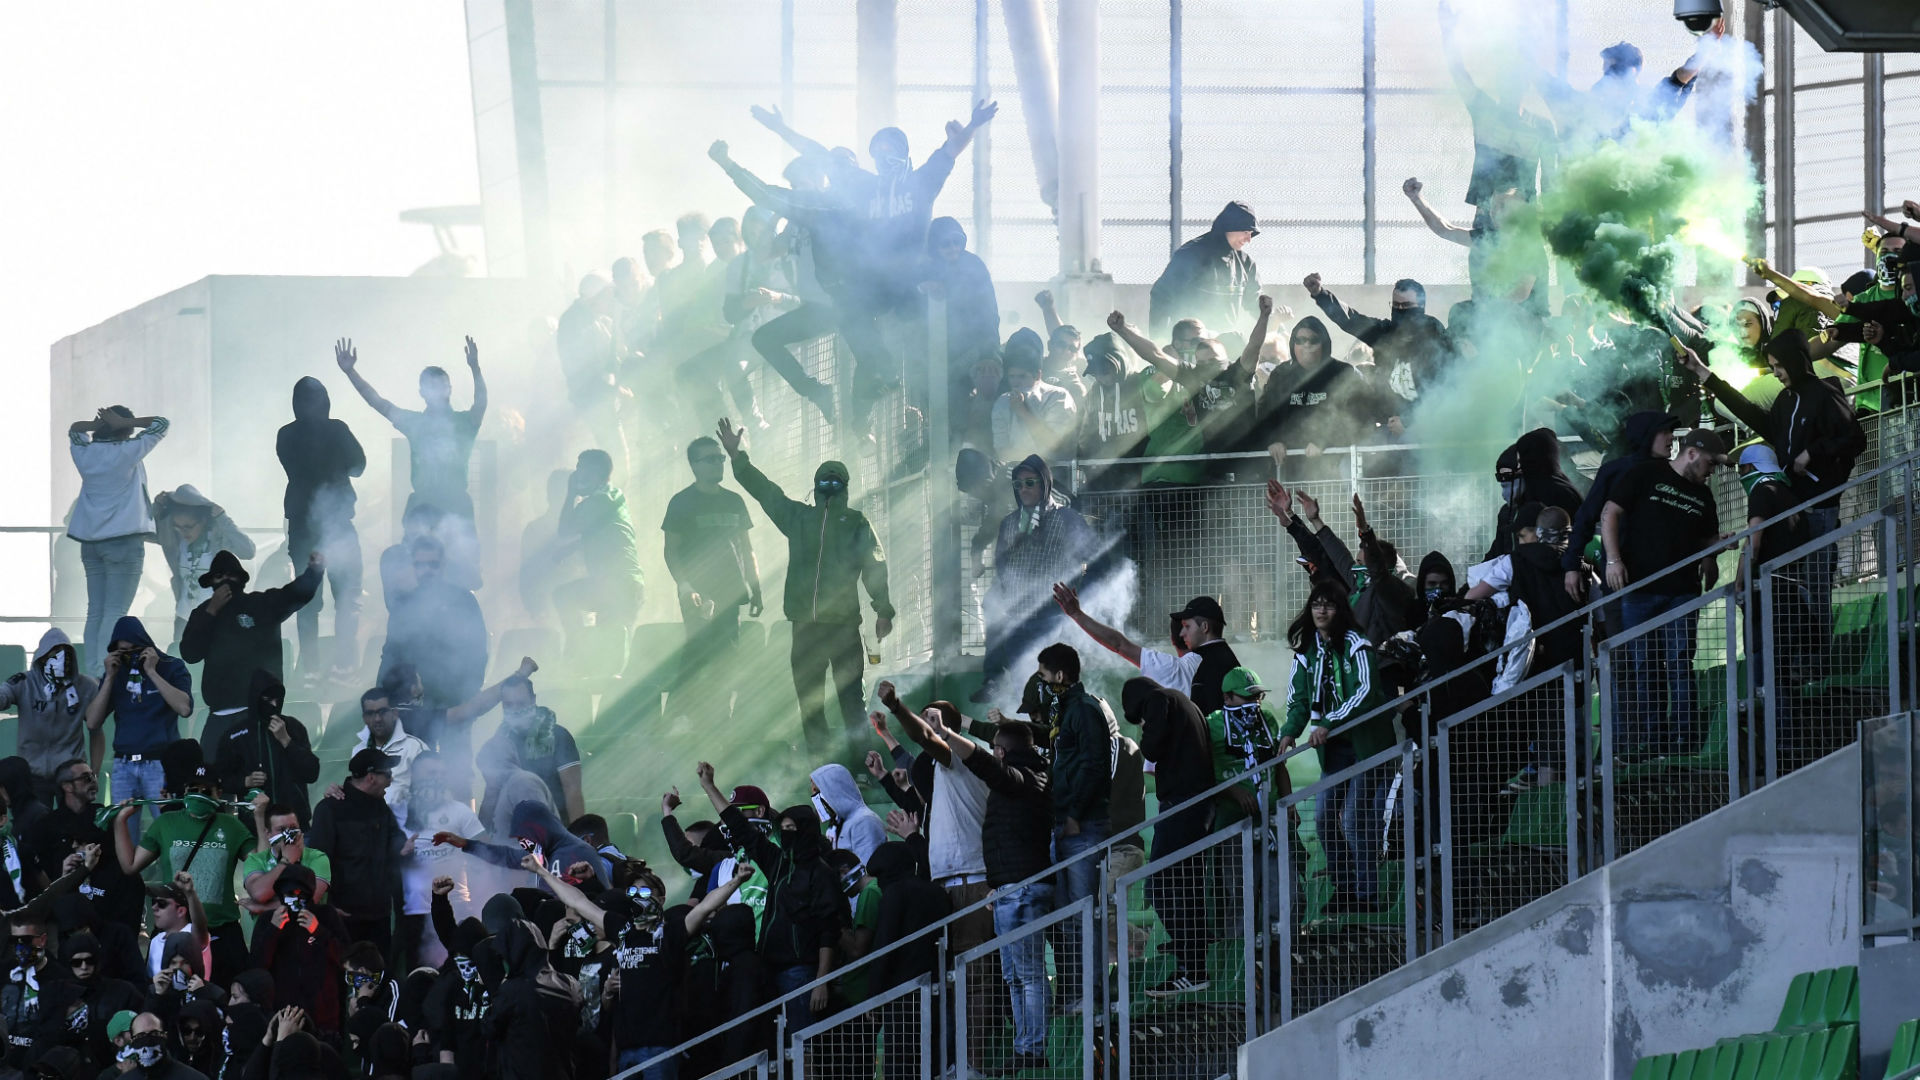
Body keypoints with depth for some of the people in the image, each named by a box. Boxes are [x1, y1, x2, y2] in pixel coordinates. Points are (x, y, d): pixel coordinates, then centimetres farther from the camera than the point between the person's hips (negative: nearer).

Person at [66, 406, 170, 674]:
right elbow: (161, 424, 0)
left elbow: (74, 429, 28)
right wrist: (123, 423, -3)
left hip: (90, 541, 6)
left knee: (95, 610, 8)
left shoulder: (85, 452, 6)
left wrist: (96, 425, 9)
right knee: (115, 612, -9)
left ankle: (92, 671, 4)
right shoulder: (128, 452, -8)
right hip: (124, 540, -6)